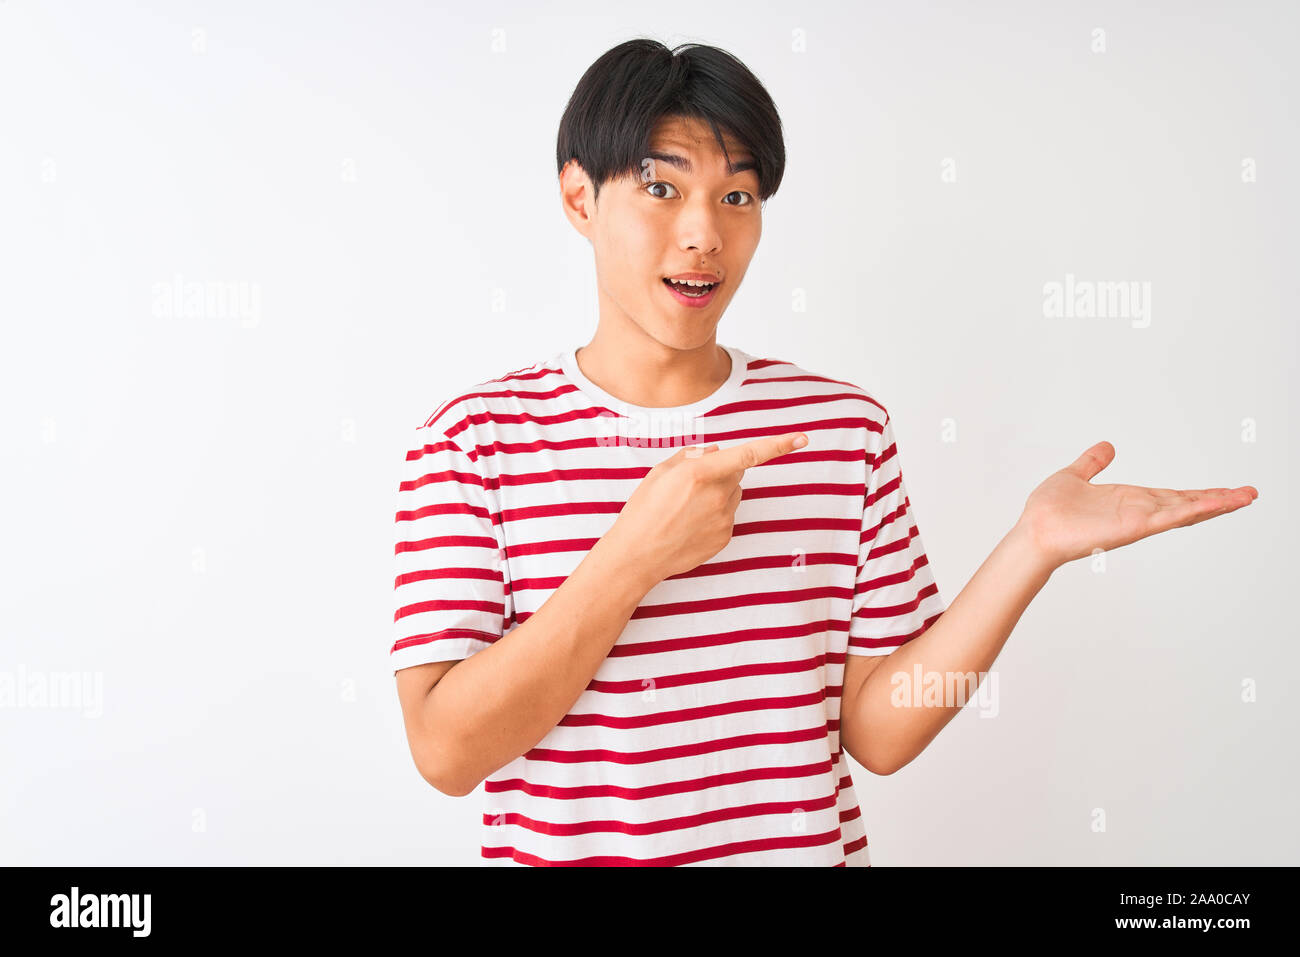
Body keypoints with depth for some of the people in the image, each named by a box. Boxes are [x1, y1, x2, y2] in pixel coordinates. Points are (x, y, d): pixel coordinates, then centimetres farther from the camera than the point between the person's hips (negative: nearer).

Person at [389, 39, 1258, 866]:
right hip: (556, 845, -1)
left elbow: (877, 732, -7)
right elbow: (447, 751, -17)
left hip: (810, 845, 2)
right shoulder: (473, 436, -10)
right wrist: (634, 557, -26)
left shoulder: (848, 426, -4)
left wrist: (1033, 548, -18)